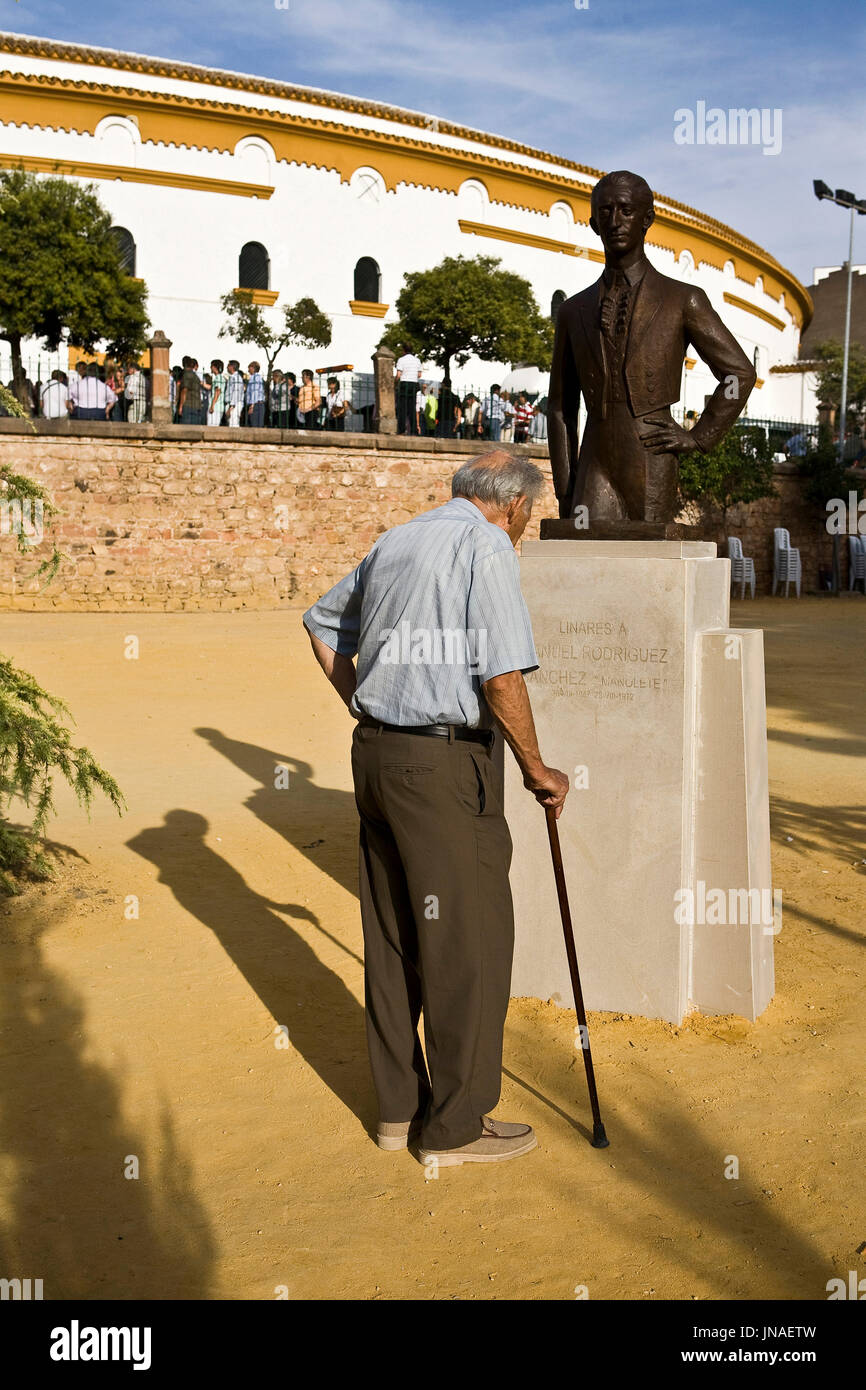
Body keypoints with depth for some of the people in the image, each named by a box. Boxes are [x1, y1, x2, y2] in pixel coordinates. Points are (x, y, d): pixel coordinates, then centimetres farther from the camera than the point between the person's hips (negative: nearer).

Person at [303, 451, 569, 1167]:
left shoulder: (395, 541, 15)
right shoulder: (487, 547, -10)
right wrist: (536, 770, -6)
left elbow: (323, 621, 27)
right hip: (444, 764, -8)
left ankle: (400, 1105, 25)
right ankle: (456, 1125, 11)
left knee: (392, 937, 14)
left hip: (375, 753, 8)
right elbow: (501, 676, -17)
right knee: (470, 940, 2)